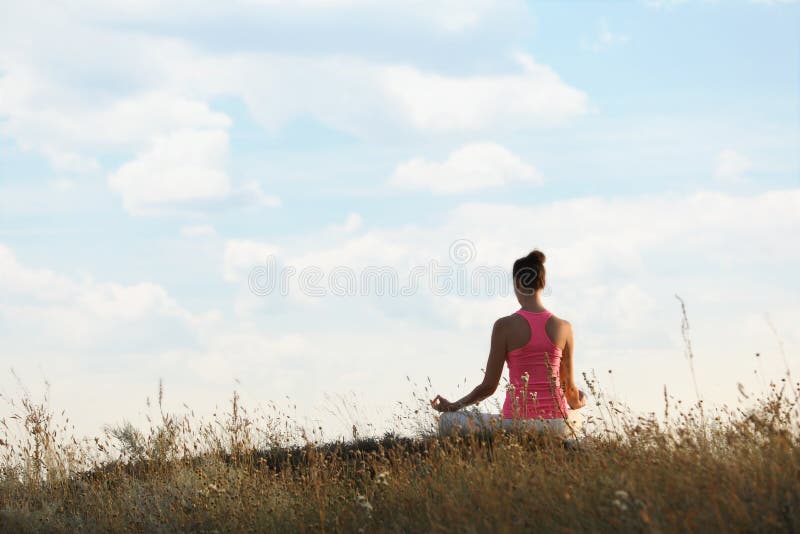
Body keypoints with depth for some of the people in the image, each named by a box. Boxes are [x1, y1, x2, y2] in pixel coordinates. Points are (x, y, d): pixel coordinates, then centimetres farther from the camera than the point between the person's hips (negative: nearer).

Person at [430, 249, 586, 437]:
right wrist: (578, 402, 32)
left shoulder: (504, 326, -7)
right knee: (577, 419, 40)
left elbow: (489, 386, -4)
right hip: (555, 426, 3)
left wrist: (452, 406, 13)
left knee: (447, 422, 12)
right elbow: (569, 388, 8)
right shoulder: (563, 328, 1)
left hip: (518, 423, -3)